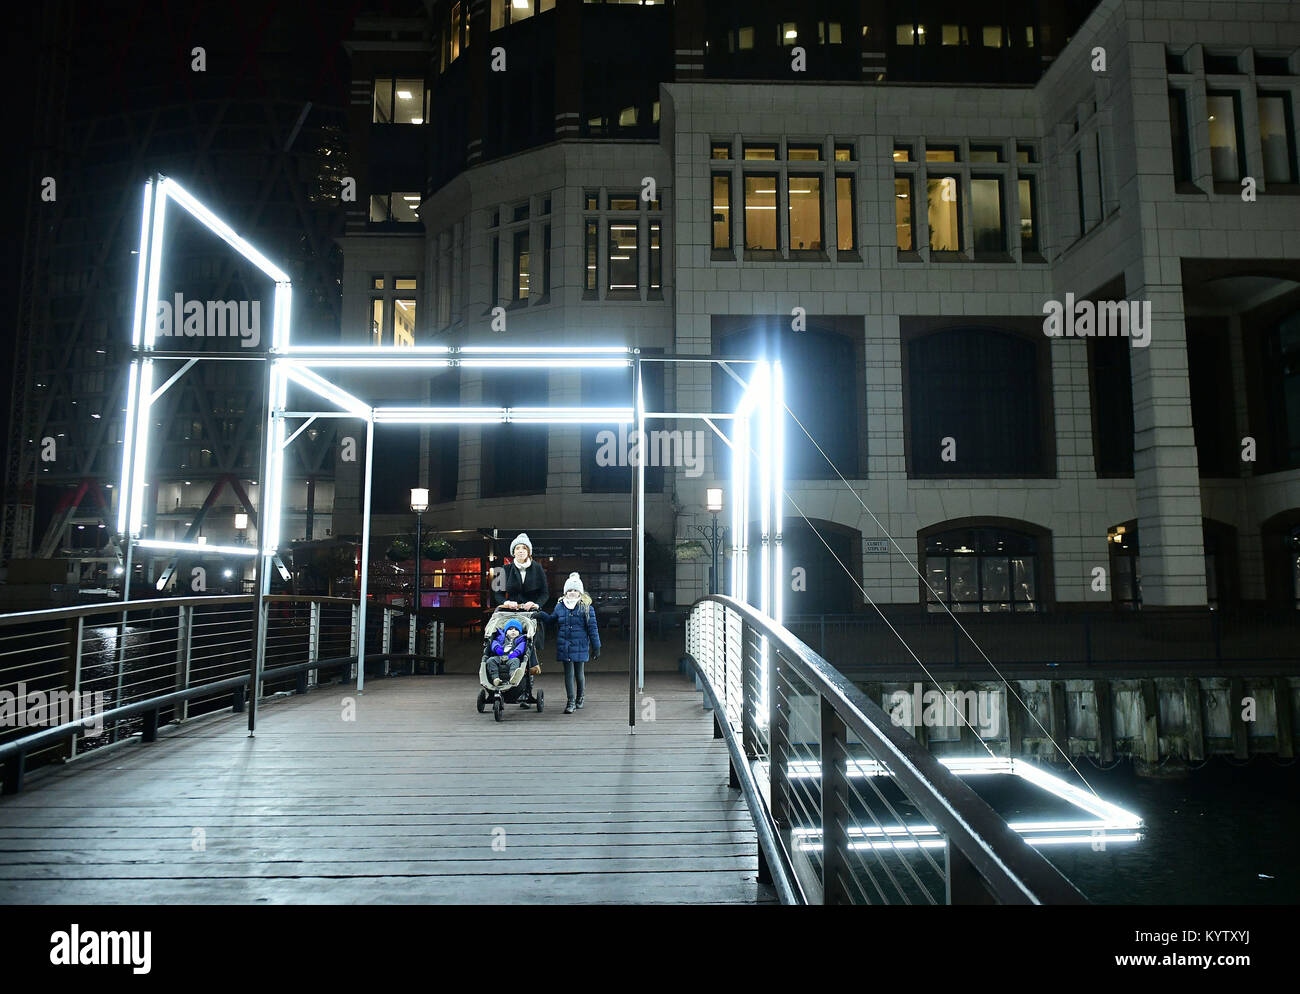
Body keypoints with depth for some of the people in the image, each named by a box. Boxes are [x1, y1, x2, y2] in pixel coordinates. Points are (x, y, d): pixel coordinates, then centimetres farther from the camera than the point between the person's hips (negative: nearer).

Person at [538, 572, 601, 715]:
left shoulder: (586, 607, -3)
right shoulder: (560, 606, 8)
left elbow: (592, 628, -2)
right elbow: (551, 620, 24)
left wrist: (596, 647, -3)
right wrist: (541, 615, 6)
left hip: (580, 646, -2)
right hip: (564, 647, 3)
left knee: (579, 673, 8)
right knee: (569, 673, 1)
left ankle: (580, 697, 30)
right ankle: (571, 702, 4)